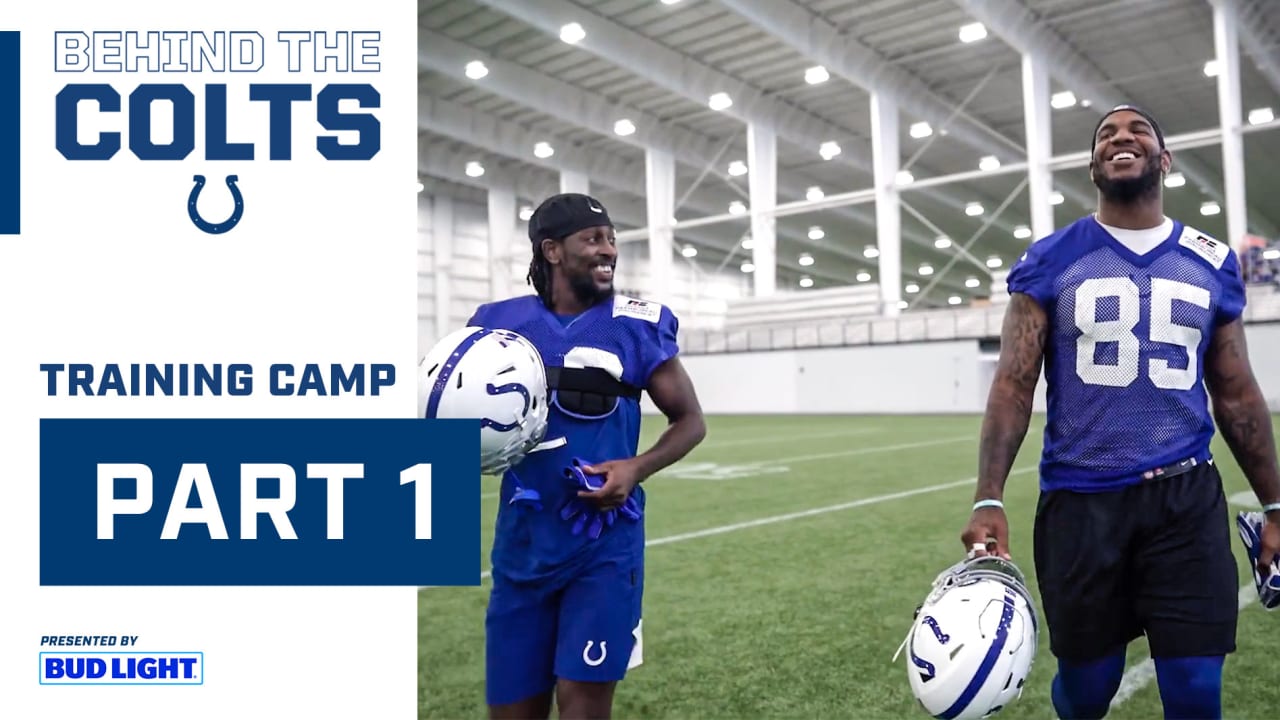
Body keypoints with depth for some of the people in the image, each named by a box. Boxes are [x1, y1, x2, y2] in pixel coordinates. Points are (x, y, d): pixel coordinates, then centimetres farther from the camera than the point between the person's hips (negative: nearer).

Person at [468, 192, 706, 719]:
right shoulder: (501, 321, 2)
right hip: (523, 541, 3)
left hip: (605, 543, -2)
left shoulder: (635, 326, -4)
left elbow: (690, 420, 3)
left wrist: (638, 468, -14)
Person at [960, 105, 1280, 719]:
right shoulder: (1049, 262, 0)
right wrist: (988, 500, -16)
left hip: (1187, 497, 2)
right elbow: (1013, 385, -6)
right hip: (1080, 500, -2)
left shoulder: (1212, 265, 8)